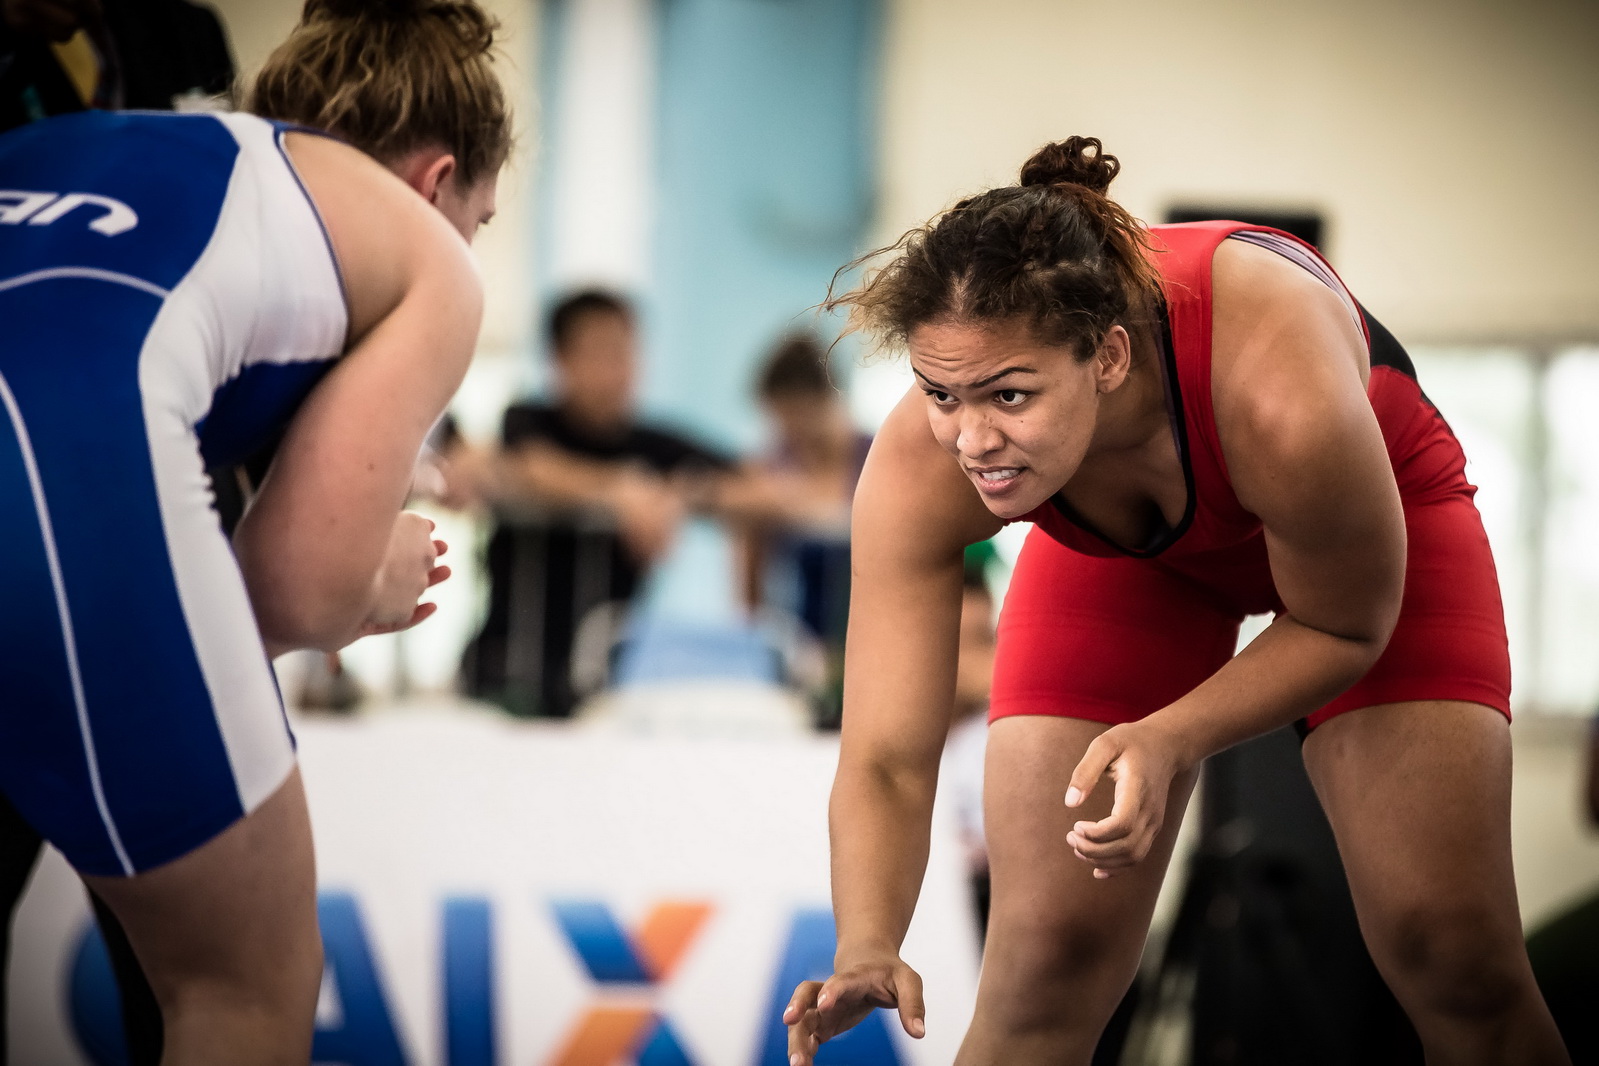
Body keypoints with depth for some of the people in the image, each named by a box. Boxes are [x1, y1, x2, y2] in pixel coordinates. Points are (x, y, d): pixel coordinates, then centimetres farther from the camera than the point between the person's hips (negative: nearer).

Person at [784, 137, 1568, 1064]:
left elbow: (1341, 627, -24)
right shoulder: (920, 467, -36)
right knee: (1045, 967, -12)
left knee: (1455, 954, -12)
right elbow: (886, 762, -31)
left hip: (1370, 516, -2)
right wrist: (866, 950, -49)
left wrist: (1170, 741, -39)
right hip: (1119, 557, 2)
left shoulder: (1280, 400, -45)